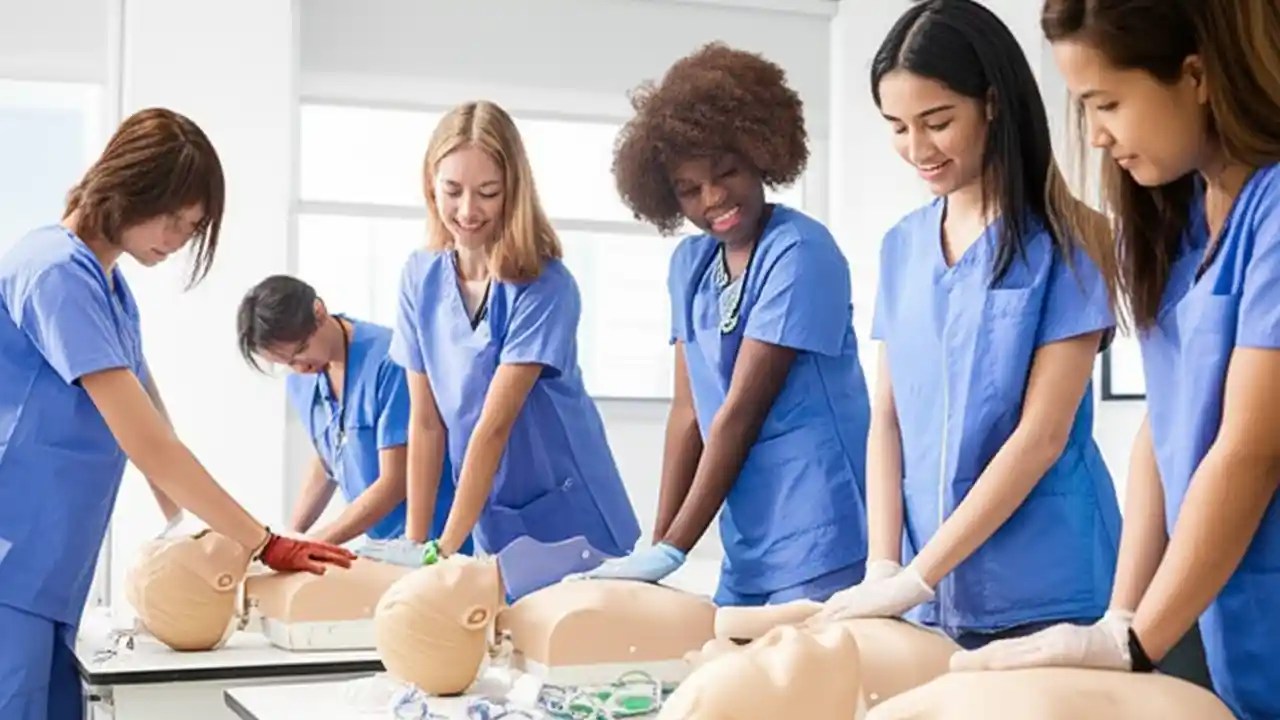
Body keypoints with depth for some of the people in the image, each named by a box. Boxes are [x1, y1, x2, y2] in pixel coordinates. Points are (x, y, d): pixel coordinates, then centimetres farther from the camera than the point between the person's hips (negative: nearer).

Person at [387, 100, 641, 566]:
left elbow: (494, 424, -22)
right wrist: (415, 543, -5)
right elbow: (426, 421, -2)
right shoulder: (420, 278, -3)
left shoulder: (545, 287, -18)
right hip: (494, 523, 4)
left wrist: (446, 549, -23)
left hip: (569, 521, -4)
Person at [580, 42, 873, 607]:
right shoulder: (688, 263, 10)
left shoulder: (798, 252, -13)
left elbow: (741, 411, -14)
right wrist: (656, 543, 3)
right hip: (747, 549, 7)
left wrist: (671, 551, -12)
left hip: (820, 543, -6)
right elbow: (689, 410, 9)